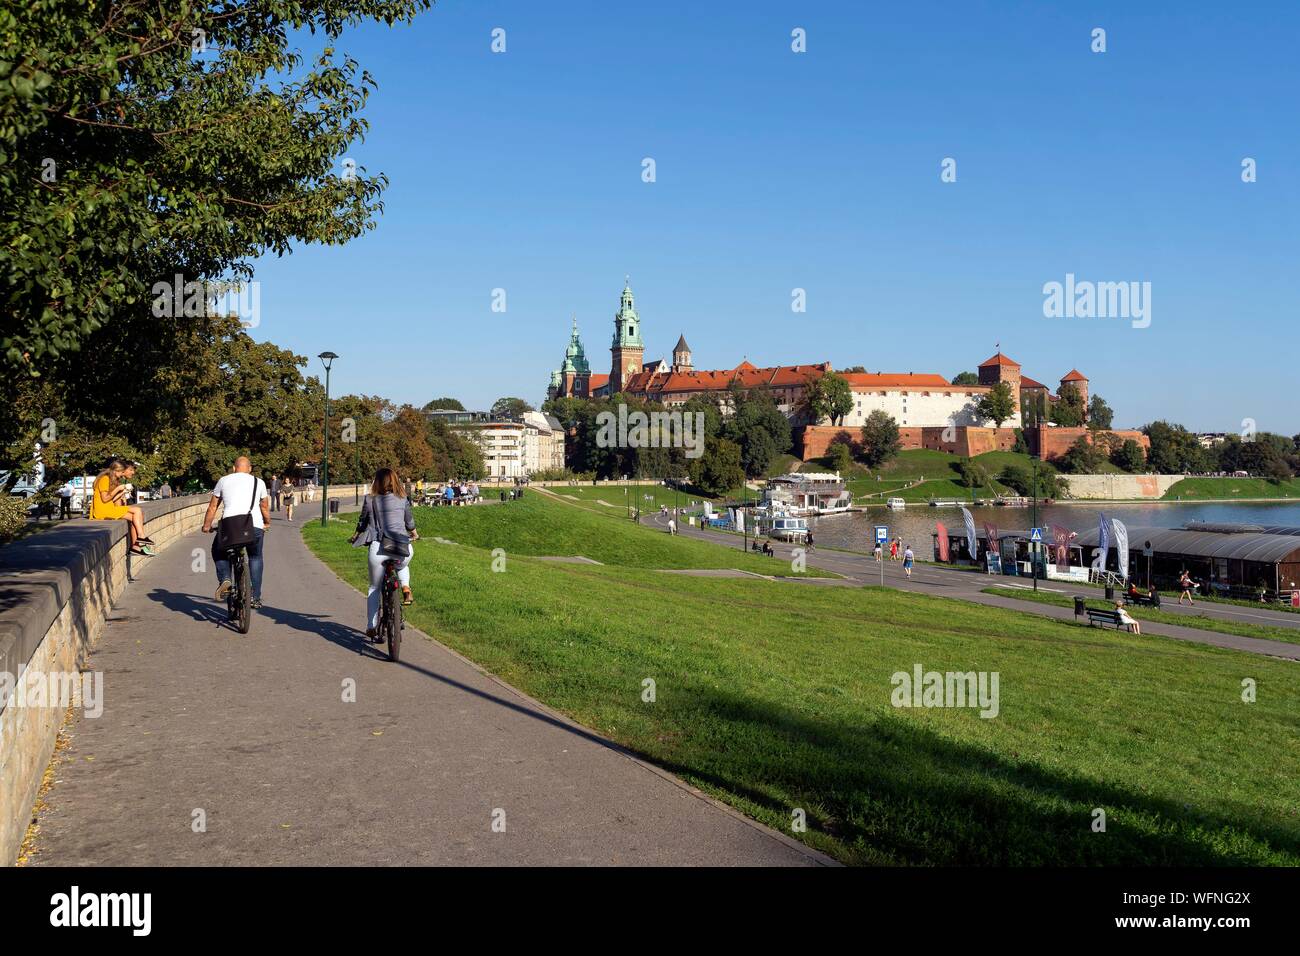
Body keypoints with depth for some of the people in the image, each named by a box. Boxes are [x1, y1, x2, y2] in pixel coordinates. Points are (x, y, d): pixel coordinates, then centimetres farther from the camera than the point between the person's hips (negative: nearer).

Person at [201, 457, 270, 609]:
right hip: (255, 527, 1)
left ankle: (224, 578, 1)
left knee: (218, 552, 27)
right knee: (255, 558, 23)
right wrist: (267, 523, 42)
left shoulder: (224, 480, 16)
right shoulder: (258, 482, 18)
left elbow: (213, 506, 19)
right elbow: (265, 507, 24)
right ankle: (255, 597, 18)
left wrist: (207, 526, 31)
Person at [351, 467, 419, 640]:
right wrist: (414, 534, 42)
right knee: (403, 566, 38)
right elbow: (410, 521, 20)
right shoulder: (403, 499, 6)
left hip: (378, 548, -1)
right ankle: (406, 588, 10)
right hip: (403, 547, 1)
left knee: (374, 588, 17)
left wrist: (356, 535, 37)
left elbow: (362, 522, 15)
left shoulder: (370, 500, 2)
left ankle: (371, 626, 16)